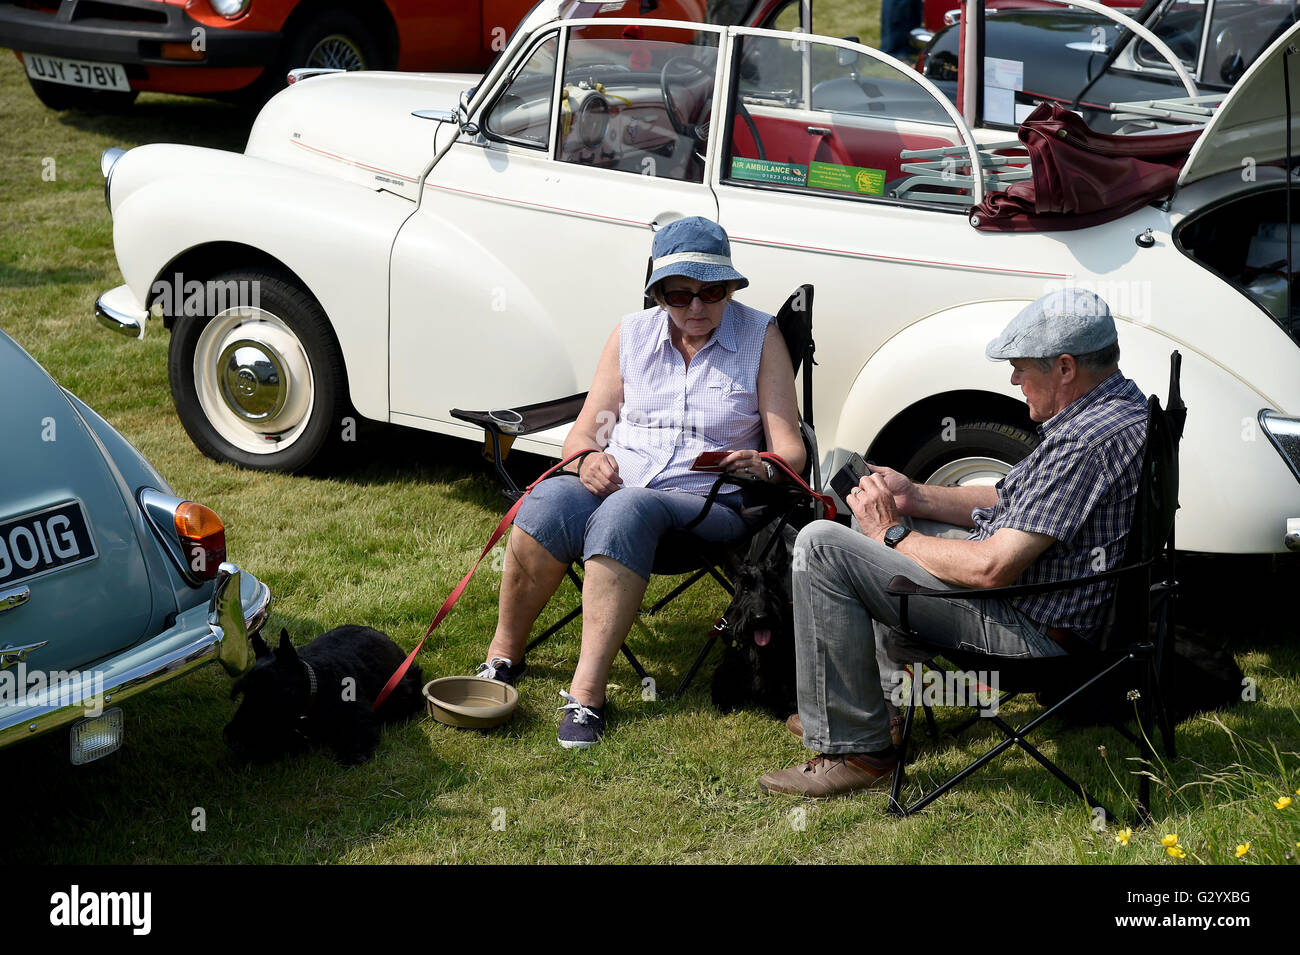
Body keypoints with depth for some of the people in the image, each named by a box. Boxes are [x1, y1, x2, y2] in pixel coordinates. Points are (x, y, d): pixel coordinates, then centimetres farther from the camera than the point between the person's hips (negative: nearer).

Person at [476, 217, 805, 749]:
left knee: (625, 512, -37)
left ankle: (586, 695, -42)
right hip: (617, 482, 3)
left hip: (708, 501, -3)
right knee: (551, 501, -33)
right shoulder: (632, 335, 13)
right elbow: (584, 431, 12)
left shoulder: (761, 338, 6)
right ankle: (502, 659, -19)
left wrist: (762, 466, -22)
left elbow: (791, 451, 1)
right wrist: (588, 459, -12)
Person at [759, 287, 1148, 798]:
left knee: (822, 546, -16)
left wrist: (894, 535, -13)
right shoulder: (1119, 402, 7)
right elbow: (1012, 499, 17)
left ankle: (855, 751, -8)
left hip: (1032, 629, -11)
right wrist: (914, 497, 6)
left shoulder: (1089, 441, -27)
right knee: (883, 519, 30)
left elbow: (992, 568, -27)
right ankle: (882, 700, 31)